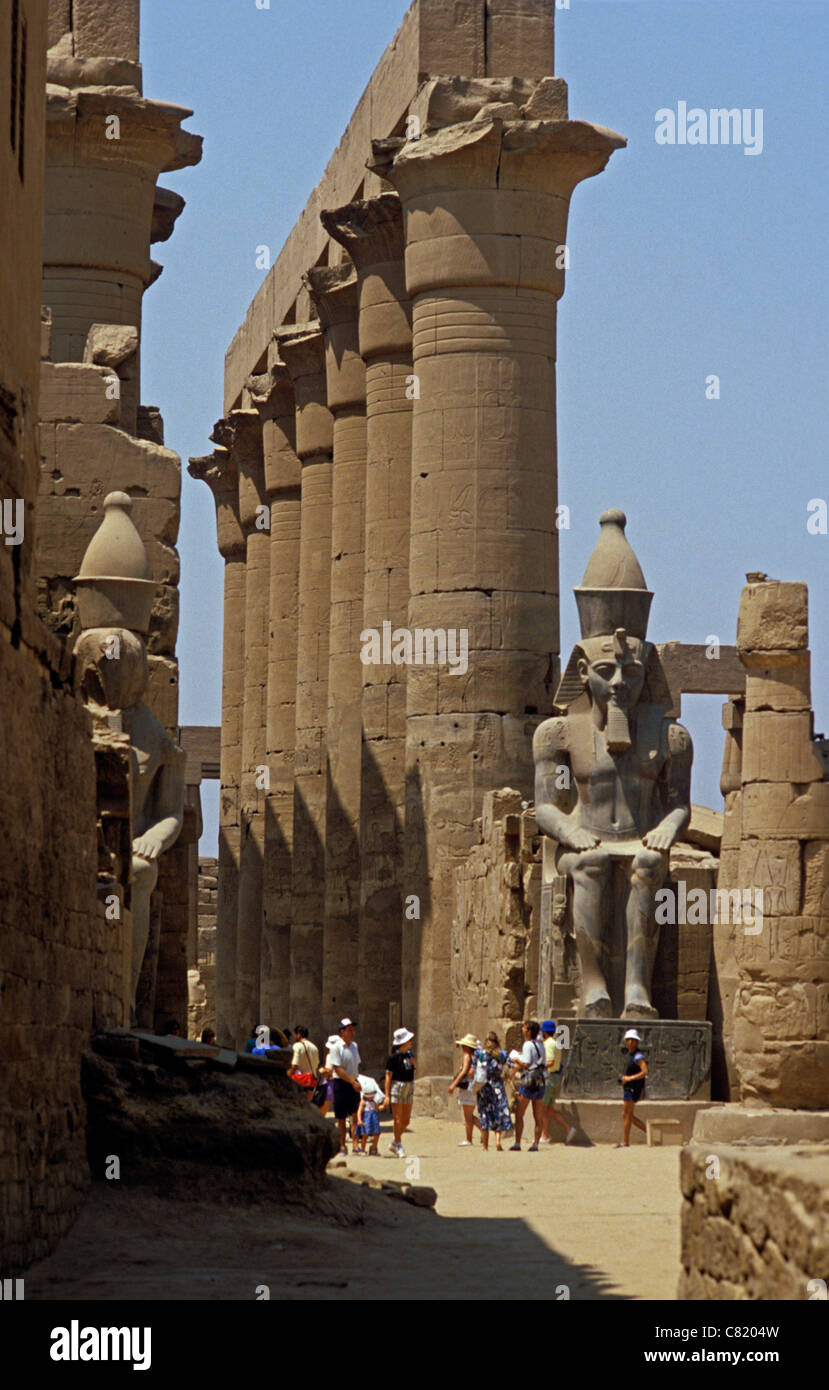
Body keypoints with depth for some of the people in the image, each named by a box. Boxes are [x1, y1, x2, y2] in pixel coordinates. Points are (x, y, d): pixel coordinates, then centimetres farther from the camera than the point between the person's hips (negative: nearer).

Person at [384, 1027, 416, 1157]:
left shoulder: (408, 1054, 10)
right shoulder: (393, 1057, -12)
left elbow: (414, 1070, 22)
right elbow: (388, 1076, -12)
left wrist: (414, 1062, -1)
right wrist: (387, 1095, -16)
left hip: (409, 1087, 7)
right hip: (397, 1086, -7)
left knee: (406, 1120, 9)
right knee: (398, 1119, -4)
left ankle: (394, 1143, 24)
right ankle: (398, 1146, 3)